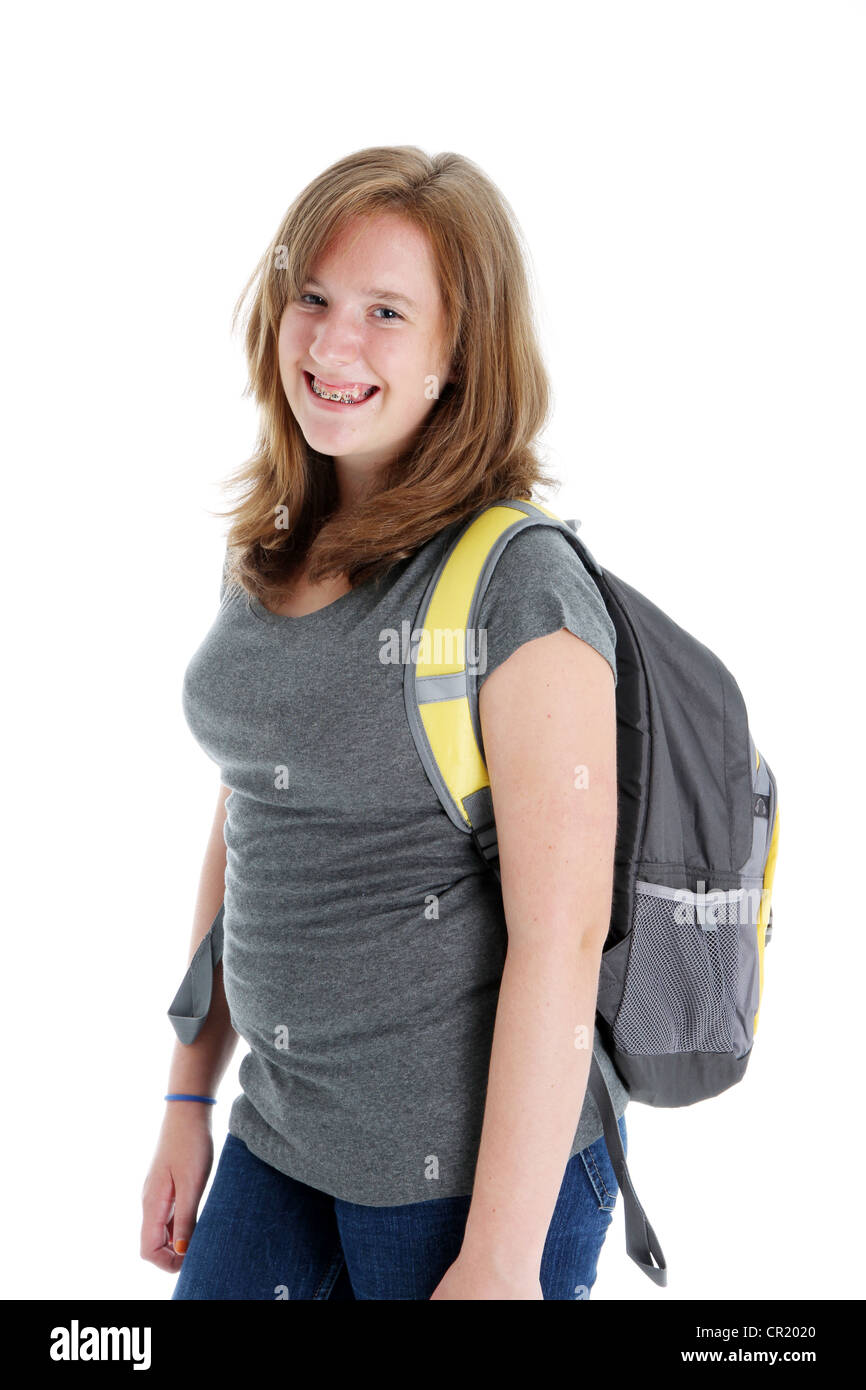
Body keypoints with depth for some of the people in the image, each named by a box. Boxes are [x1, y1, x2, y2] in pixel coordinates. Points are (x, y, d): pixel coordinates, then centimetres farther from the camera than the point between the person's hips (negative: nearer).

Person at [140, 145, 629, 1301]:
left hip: (478, 1165, -6)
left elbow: (560, 935, -19)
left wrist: (500, 1260, -18)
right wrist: (191, 1098, 13)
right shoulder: (270, 555, 4)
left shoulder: (519, 583, -18)